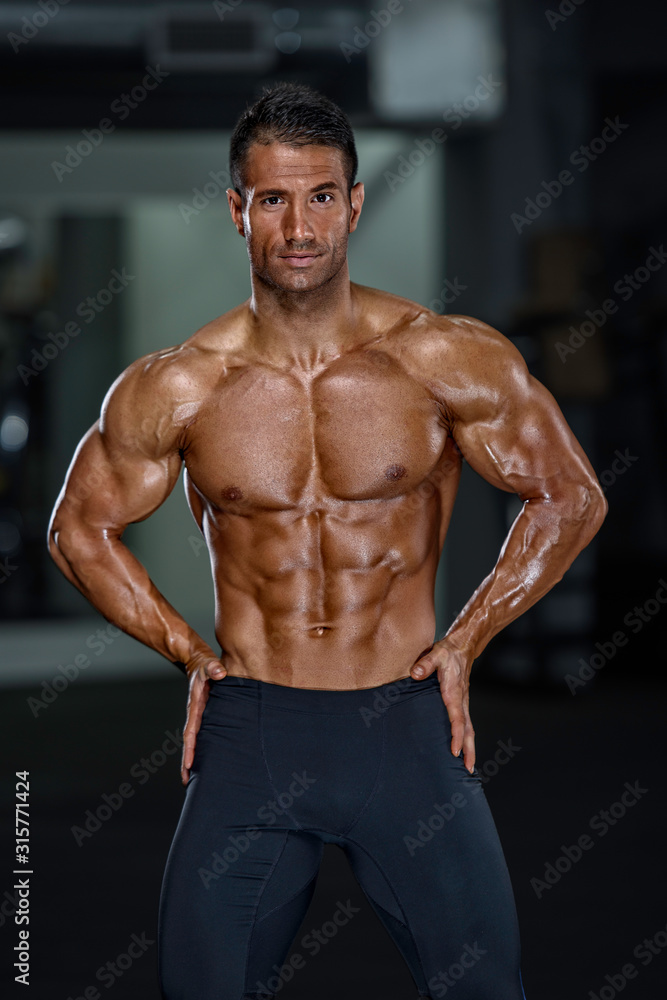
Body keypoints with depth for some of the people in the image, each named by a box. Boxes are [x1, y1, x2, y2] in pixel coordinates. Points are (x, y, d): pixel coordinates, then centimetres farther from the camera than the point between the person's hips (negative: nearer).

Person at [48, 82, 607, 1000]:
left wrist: (463, 643, 2)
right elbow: (81, 529, 11)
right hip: (248, 728, 1)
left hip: (406, 722, 0)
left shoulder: (451, 362, -6)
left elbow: (571, 499, 5)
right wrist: (191, 653, 5)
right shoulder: (175, 389, -4)